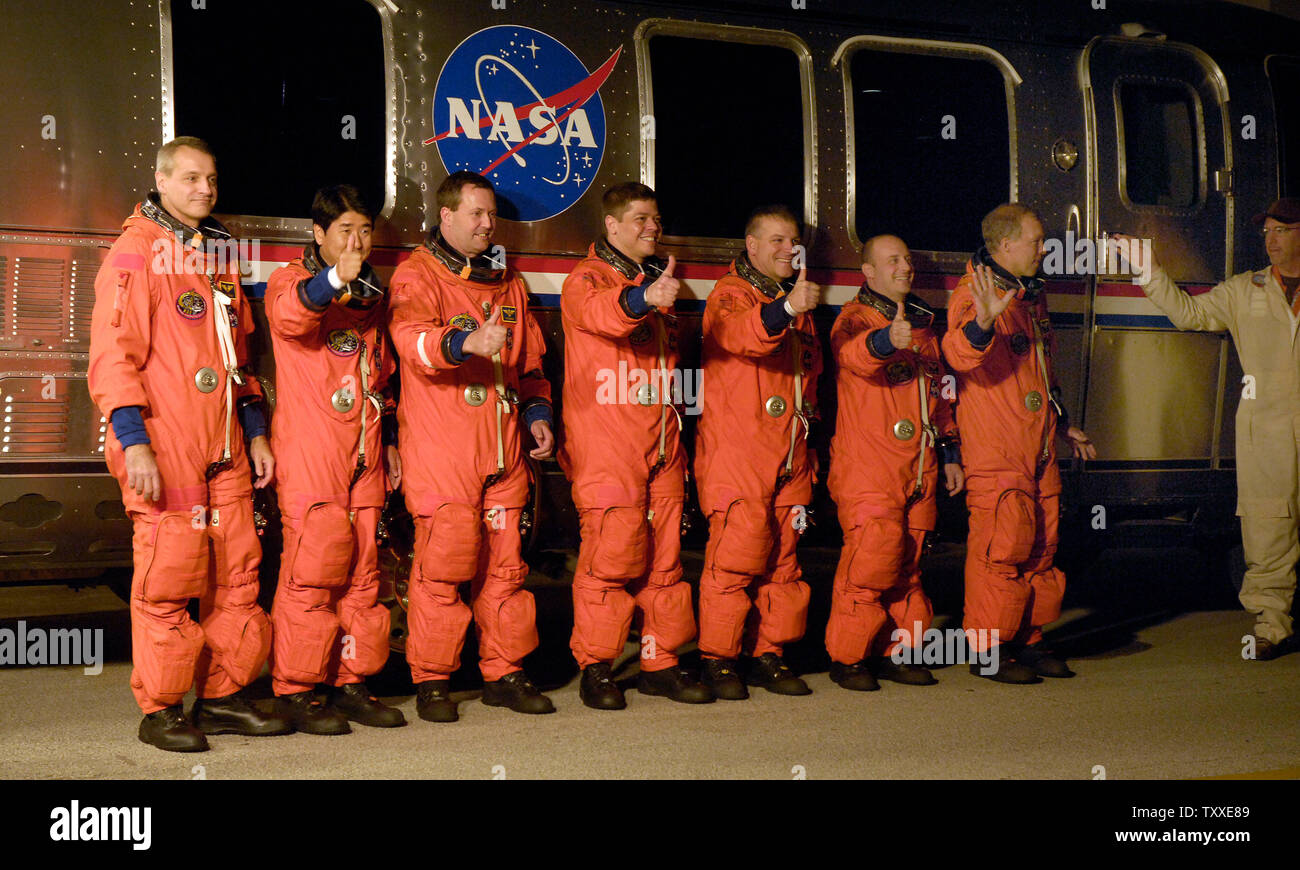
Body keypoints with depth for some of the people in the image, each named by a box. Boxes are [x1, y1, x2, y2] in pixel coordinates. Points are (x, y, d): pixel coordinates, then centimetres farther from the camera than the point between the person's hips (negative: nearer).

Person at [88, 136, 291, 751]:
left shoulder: (218, 257, 20)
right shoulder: (135, 256, -2)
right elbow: (112, 356, -10)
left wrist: (256, 433, 19)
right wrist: (133, 440, -18)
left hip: (225, 449, 7)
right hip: (164, 447, -7)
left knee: (237, 571, 6)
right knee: (169, 575, -5)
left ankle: (223, 696, 17)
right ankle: (159, 710, 6)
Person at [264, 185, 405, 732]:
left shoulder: (373, 295, 20)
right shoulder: (291, 280, 0)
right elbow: (288, 316, -25)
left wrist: (389, 439, 23)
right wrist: (333, 280, -43)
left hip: (364, 459, 6)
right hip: (309, 455, -6)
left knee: (362, 573, 8)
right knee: (313, 569, -8)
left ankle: (352, 683, 16)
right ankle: (295, 689, 1)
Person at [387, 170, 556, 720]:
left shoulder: (509, 283, 20)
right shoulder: (417, 276, 0)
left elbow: (530, 360, 28)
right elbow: (412, 340, -20)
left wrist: (537, 412, 13)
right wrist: (466, 343, -37)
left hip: (503, 448, 6)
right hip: (440, 449, -6)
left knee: (505, 563, 8)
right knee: (442, 564, -6)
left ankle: (504, 674, 18)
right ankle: (431, 679, 6)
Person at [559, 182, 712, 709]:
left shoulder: (657, 279, 21)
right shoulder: (586, 280, 0)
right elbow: (598, 312, -26)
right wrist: (642, 298, -46)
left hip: (661, 446, 7)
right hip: (605, 445, -6)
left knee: (664, 555, 6)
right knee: (612, 552, -10)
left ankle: (660, 663, 15)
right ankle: (595, 666, 2)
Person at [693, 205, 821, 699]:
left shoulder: (797, 301, 23)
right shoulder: (729, 294, -1)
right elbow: (740, 334, -26)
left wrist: (809, 414, 23)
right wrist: (785, 309, -43)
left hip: (789, 455, 7)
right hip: (736, 451, -7)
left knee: (782, 558, 7)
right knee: (736, 554, -10)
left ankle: (768, 655, 15)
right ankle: (718, 658, -1)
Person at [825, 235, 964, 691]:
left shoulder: (923, 323, 20)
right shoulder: (855, 318, -2)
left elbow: (939, 395, 26)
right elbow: (853, 354, -28)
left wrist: (950, 454, 21)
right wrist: (885, 340, -49)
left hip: (920, 469, 7)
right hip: (867, 469, -7)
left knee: (909, 563, 8)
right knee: (872, 559, -13)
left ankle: (897, 651, 19)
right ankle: (848, 657, -1)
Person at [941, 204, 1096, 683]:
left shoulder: (1032, 294, 17)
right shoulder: (974, 293, -10)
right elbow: (960, 356, -30)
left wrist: (1062, 423, 28)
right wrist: (982, 322, -49)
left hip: (1038, 447, 9)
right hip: (995, 452, -9)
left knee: (1041, 547, 12)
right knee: (1002, 548, -7)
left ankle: (1026, 640, 23)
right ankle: (987, 649, 4)